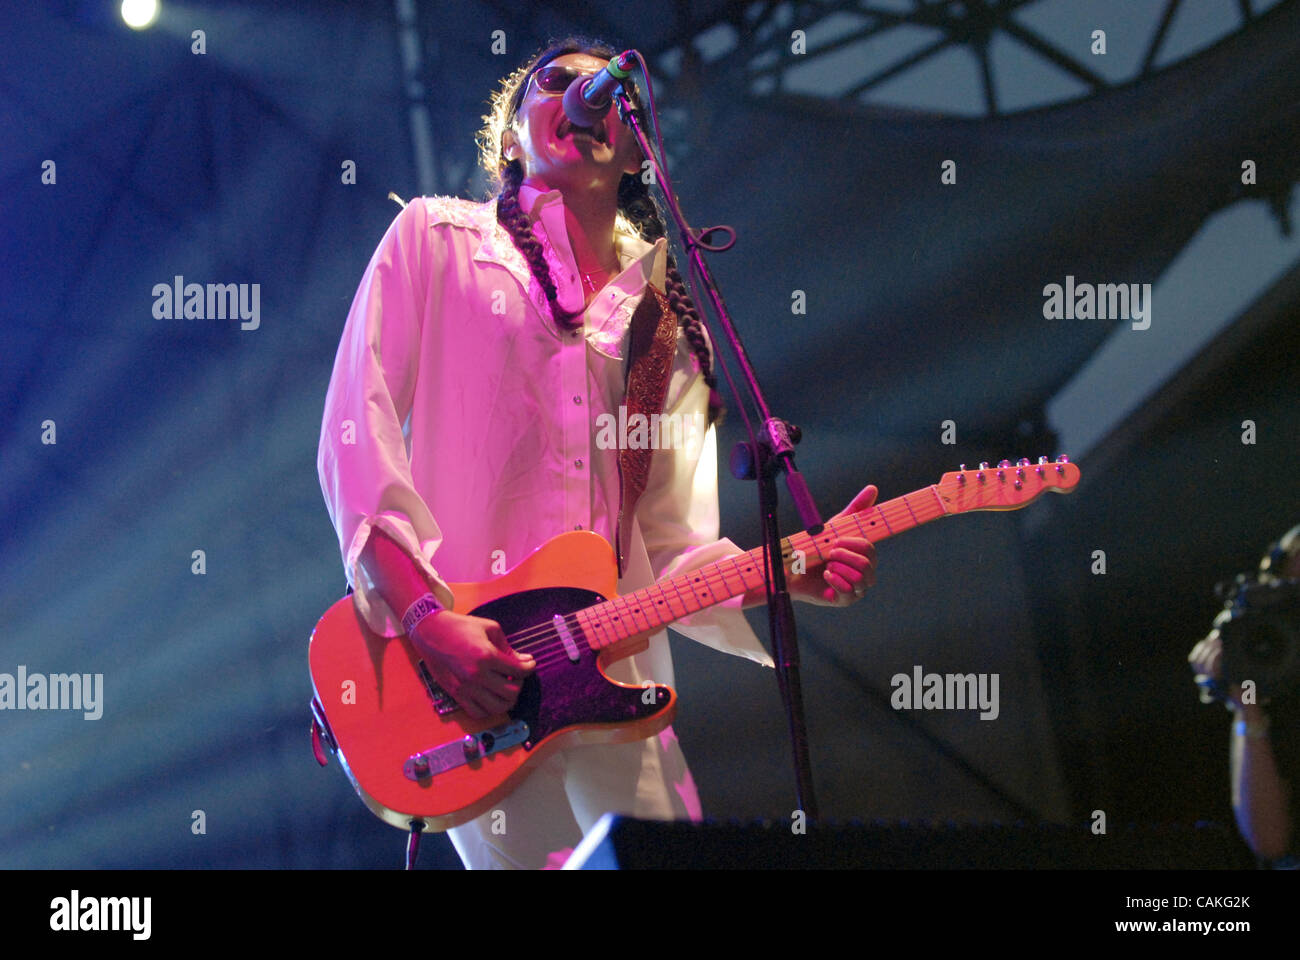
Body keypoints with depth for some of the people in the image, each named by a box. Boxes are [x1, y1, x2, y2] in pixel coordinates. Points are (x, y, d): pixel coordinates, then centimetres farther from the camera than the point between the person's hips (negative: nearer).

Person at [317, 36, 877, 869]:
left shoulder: (667, 321, 19)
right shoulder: (437, 238, 9)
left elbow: (673, 550, 15)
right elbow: (356, 440, -1)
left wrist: (791, 574, -5)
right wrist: (426, 616, -12)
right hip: (461, 673, -4)